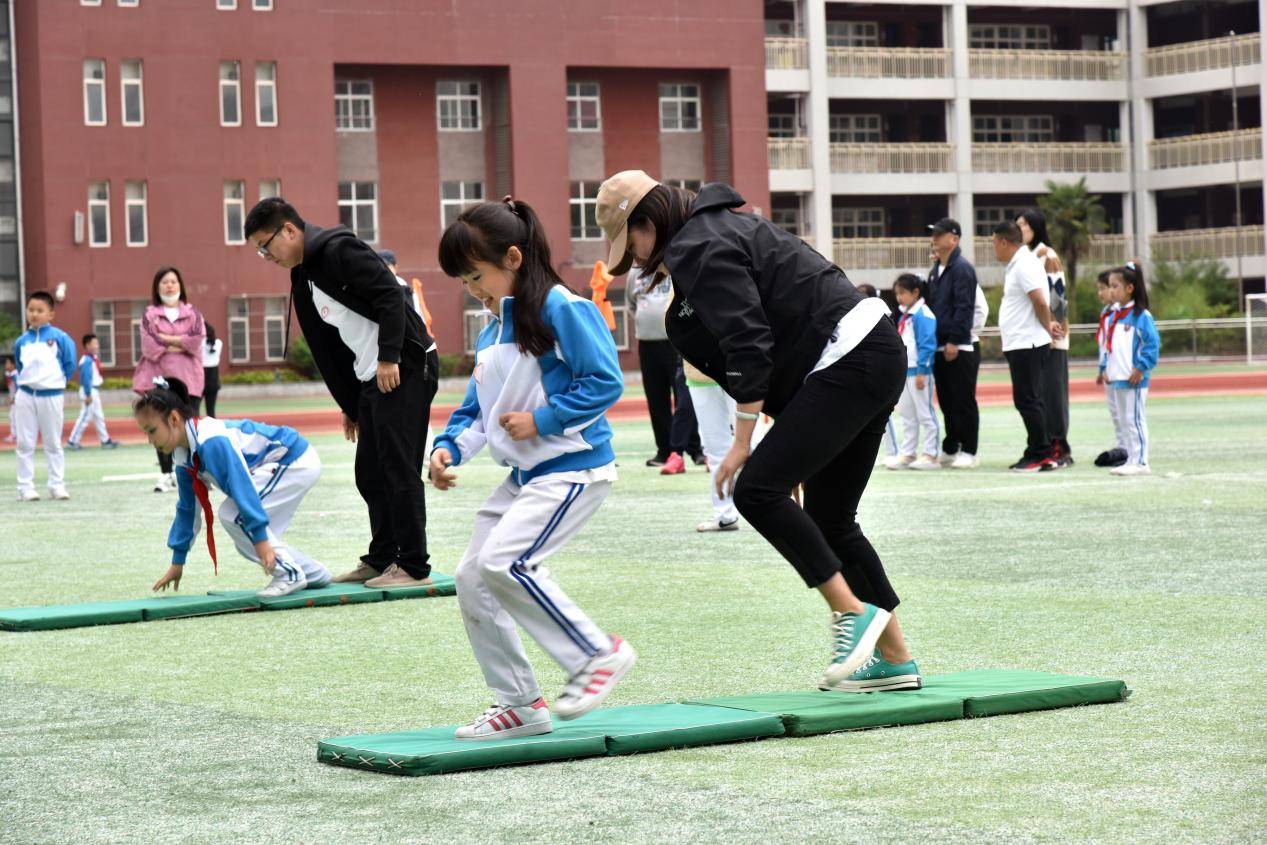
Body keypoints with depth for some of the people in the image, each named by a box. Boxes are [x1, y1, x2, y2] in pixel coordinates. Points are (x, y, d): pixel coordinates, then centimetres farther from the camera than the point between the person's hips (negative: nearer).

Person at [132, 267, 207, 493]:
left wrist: (165, 339, -7)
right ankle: (165, 475, 6)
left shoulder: (192, 313, 11)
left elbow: (197, 339, -6)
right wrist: (180, 345, -6)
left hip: (187, 378, 0)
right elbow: (149, 347, -6)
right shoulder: (150, 315, 8)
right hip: (159, 378, 0)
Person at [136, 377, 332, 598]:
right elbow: (187, 509, 11)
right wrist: (177, 562, 13)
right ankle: (314, 574, 19)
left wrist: (260, 539, -36)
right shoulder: (182, 457, 1)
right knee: (247, 543, 7)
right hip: (283, 465, 10)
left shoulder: (211, 441, -29)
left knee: (232, 515, -19)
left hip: (298, 462, -10)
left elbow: (242, 485, -34)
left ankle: (289, 574, -13)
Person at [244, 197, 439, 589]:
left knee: (398, 468, -8)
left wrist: (389, 357, -21)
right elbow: (330, 350, 22)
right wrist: (350, 405, 22)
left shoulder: (339, 250, -11)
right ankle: (382, 560, 21)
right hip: (372, 380, 10)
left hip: (406, 368, -10)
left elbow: (391, 296, -19)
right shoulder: (304, 280, 18)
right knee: (370, 474, 12)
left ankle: (413, 566, -3)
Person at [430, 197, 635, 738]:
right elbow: (477, 408, 19)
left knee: (503, 562, -24)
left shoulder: (562, 308, -13)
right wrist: (450, 448, 0)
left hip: (572, 468, -9)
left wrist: (540, 420, -17)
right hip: (524, 474, 9)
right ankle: (519, 705, 12)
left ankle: (599, 654, -9)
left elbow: (605, 382, -17)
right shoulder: (491, 333, 14)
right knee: (471, 577, 3)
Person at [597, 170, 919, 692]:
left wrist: (742, 443, -15)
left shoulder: (700, 249, -10)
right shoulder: (713, 233, 21)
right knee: (828, 518, 12)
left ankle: (853, 611, -13)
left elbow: (749, 346, -19)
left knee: (757, 490, -15)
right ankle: (894, 658, 15)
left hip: (847, 364, -11)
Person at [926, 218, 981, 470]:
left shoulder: (962, 268, -10)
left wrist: (954, 341, -20)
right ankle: (950, 449, 19)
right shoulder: (936, 270, 17)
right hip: (940, 348, 9)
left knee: (963, 401, -4)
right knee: (946, 401, 12)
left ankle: (969, 452, 0)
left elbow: (964, 307, -16)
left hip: (959, 349, -9)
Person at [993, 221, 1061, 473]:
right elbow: (1039, 303, 23)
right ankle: (1038, 453, 16)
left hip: (1026, 345, -10)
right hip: (1020, 344, 10)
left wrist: (1047, 328, -7)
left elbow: (1040, 302, -21)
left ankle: (1041, 455, -5)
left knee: (1027, 400, -8)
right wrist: (1048, 325, 9)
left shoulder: (1024, 265, -14)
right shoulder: (1017, 265, 18)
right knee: (1029, 401, 12)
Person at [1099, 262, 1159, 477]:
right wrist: (1104, 369, 15)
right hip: (1116, 379, 9)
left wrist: (1141, 368, -16)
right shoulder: (1114, 315, 14)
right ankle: (1132, 460, 18)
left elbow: (1153, 344, -14)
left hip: (1134, 379, -9)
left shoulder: (1141, 316, -11)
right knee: (1123, 422, 12)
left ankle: (1141, 462, -3)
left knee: (1135, 420, -7)